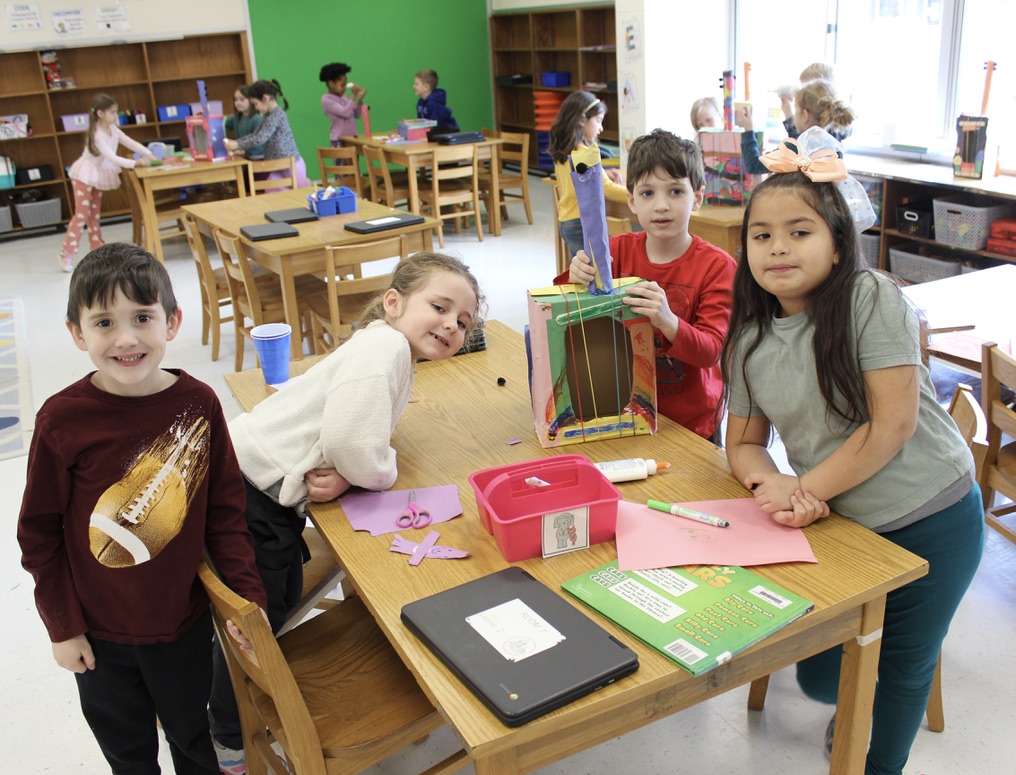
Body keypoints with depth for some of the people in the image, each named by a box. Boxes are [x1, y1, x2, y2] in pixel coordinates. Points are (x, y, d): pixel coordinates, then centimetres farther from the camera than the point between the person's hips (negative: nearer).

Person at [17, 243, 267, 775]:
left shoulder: (198, 402, -13)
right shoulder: (62, 420, -18)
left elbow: (225, 509, -4)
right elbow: (39, 533, -8)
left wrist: (247, 594, -7)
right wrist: (62, 627, -4)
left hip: (183, 620, 1)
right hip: (100, 633, -1)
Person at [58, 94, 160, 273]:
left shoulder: (113, 129, 0)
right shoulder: (97, 134, -25)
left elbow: (131, 143, -4)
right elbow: (111, 157, -33)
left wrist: (149, 154, -19)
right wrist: (134, 163, -39)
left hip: (98, 176, 8)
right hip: (84, 176, -8)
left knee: (95, 214, 13)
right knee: (82, 214, -9)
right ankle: (66, 255, -4)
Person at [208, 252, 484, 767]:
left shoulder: (394, 355, 11)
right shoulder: (384, 346, -21)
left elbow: (358, 440, 8)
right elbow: (348, 441, -33)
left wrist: (343, 477, -14)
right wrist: (380, 471, -11)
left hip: (273, 498, 9)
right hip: (246, 493, -9)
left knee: (284, 601, 25)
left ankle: (241, 698, 50)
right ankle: (230, 741, 32)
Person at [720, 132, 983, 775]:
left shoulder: (871, 297, -17)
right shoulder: (751, 340, -3)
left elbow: (895, 422, -19)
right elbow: (744, 444, 5)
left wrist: (805, 489, -19)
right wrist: (772, 485, -18)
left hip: (934, 519, -3)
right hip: (844, 529, 4)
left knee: (905, 668, 13)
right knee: (818, 679, 9)